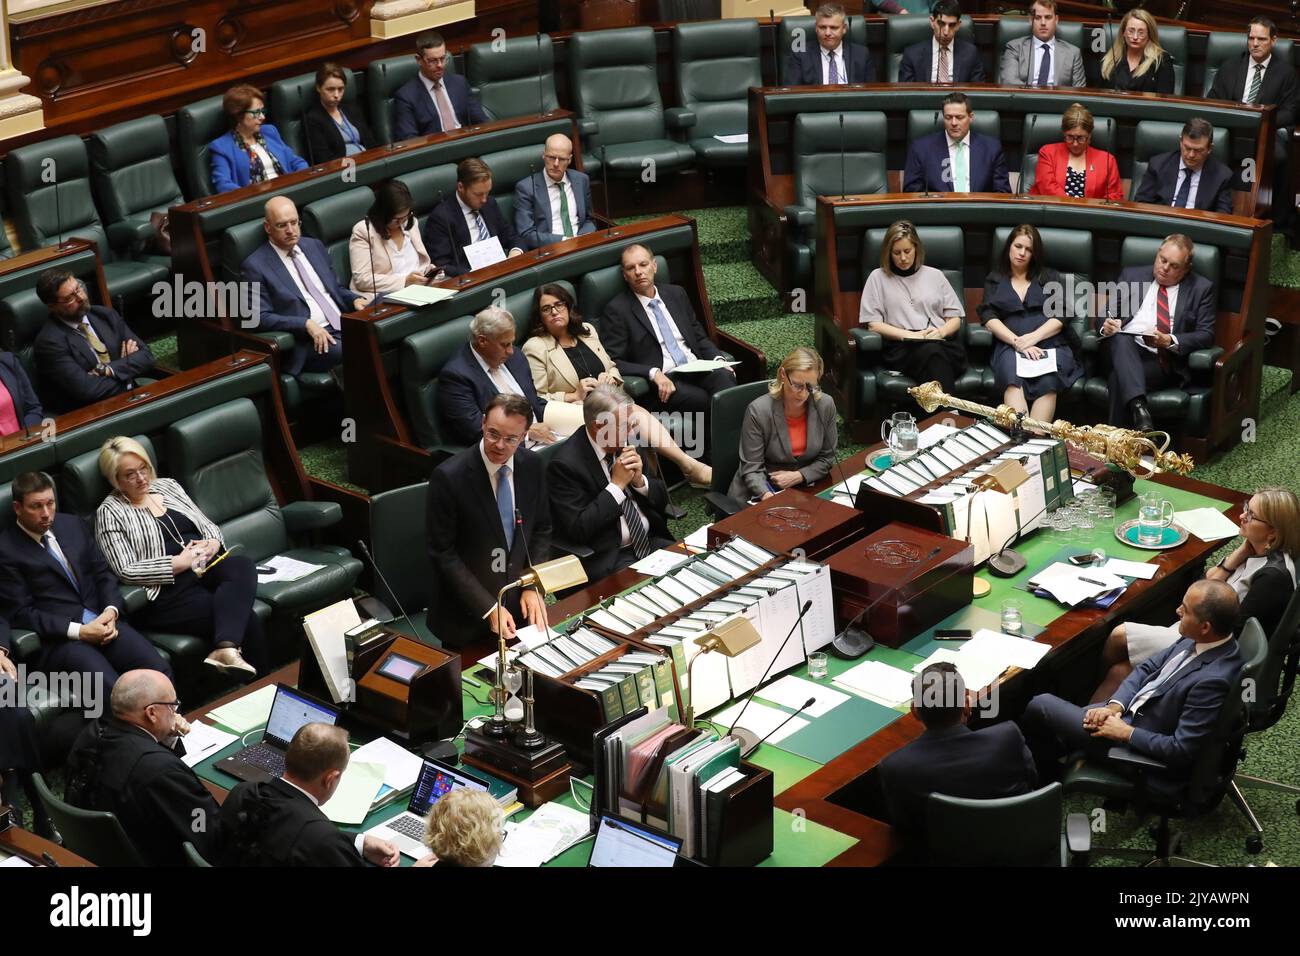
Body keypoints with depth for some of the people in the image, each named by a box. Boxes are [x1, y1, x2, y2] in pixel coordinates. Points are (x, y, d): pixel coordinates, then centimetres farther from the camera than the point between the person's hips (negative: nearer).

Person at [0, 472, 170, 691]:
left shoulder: (73, 525, 16)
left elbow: (103, 572, 17)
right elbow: (20, 612, -6)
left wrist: (111, 611, -4)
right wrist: (79, 631, -14)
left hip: (102, 621, 5)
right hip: (59, 637, -5)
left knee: (160, 671, -20)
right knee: (114, 691, -31)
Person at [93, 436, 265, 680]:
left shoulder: (167, 486, 21)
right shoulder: (110, 513, 3)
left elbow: (208, 526, 23)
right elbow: (126, 570, -8)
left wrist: (212, 544, -2)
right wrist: (179, 562, -14)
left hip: (207, 568, 6)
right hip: (167, 591, -6)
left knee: (241, 566, -33)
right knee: (245, 619, -29)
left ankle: (225, 649, -47)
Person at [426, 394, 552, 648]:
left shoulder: (532, 466, -5)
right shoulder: (449, 476, -21)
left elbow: (542, 531, 6)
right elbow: (443, 553, -17)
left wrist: (533, 587, -6)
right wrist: (488, 607, -20)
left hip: (518, 605, 4)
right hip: (466, 616, -4)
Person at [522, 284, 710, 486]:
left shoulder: (586, 331, 18)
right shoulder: (535, 348, -1)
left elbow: (612, 368, 26)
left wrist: (611, 378, 2)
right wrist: (574, 396, -15)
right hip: (575, 414, -5)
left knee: (638, 414, -30)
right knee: (636, 414, -31)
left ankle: (689, 464, -43)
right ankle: (689, 466, -36)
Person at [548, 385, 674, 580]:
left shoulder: (629, 440, 5)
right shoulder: (566, 464, -14)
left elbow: (661, 500, 13)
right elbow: (577, 530, -19)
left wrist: (639, 480, -9)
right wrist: (617, 484, -17)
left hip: (653, 541, 7)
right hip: (608, 557, -7)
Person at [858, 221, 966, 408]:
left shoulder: (934, 275, 22)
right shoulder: (878, 277, 15)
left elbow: (955, 319, 20)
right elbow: (873, 324, 6)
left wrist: (941, 331, -4)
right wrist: (909, 335, -9)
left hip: (941, 343, 2)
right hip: (901, 347, -2)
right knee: (932, 352, -39)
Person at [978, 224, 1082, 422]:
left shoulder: (1049, 277, 22)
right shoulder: (995, 279, 22)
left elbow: (1060, 316, 9)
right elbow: (990, 318, 6)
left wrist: (1033, 338, -10)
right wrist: (1018, 343, -12)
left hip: (1050, 343, 1)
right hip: (1011, 345, -1)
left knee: (1048, 381, -36)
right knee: (1013, 379, -37)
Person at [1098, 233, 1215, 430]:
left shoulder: (1201, 289, 11)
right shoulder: (1132, 276, 18)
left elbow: (1206, 335, 3)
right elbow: (1108, 313, 18)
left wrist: (1169, 341, -15)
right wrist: (1107, 326, -8)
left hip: (1165, 364, -2)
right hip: (1125, 353, 2)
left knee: (1119, 378, -34)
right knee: (1120, 336, -35)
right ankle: (1138, 406, -49)